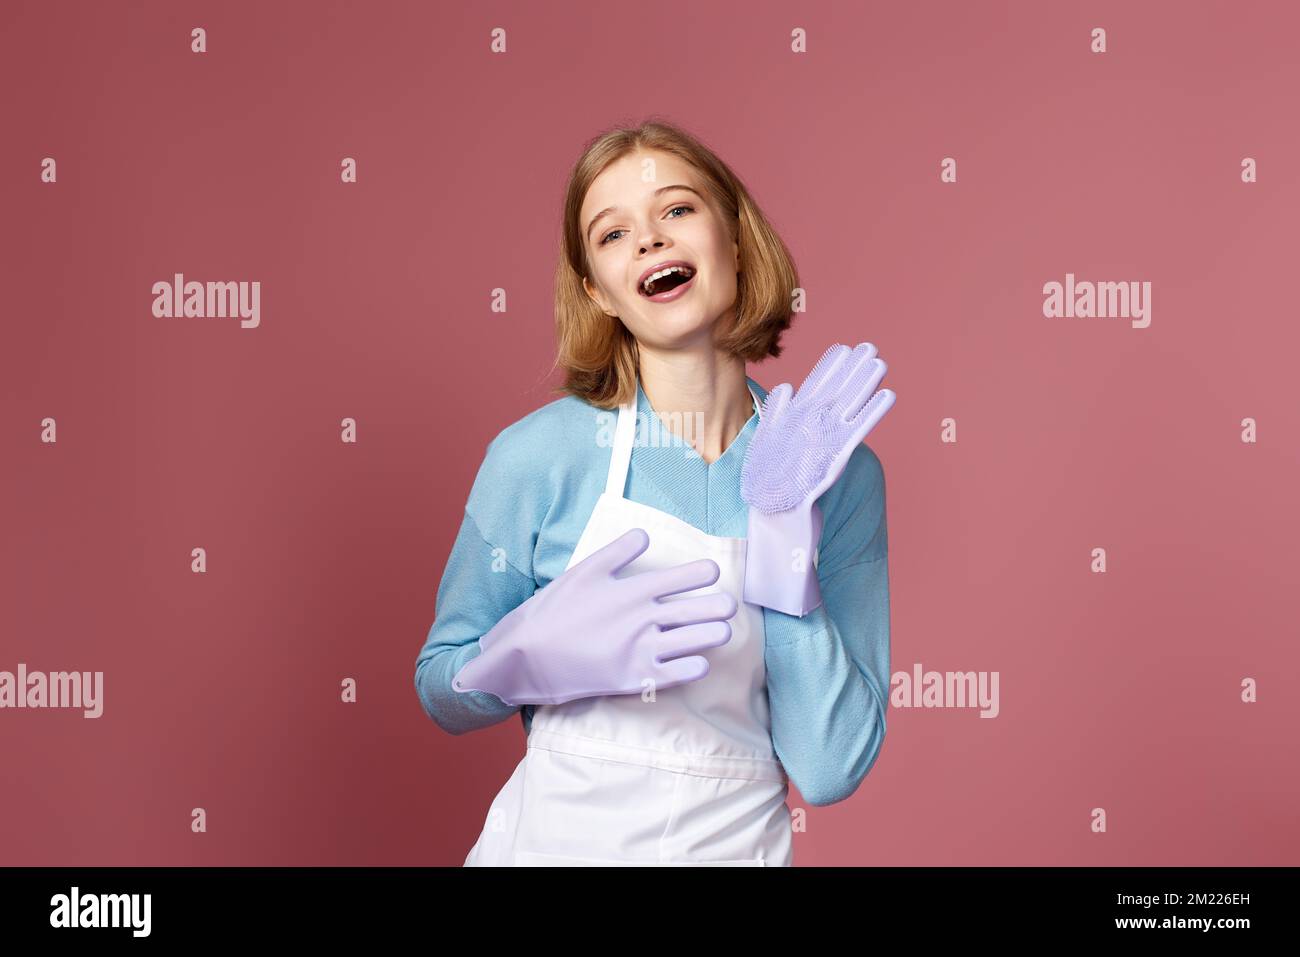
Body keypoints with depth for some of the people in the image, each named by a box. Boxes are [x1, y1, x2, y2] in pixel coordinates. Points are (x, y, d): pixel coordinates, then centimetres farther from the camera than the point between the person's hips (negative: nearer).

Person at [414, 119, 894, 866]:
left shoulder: (836, 471, -9)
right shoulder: (538, 454, -14)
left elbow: (831, 769, -14)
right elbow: (442, 691, -2)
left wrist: (784, 531, -21)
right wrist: (533, 654, -22)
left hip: (742, 844, 1)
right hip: (556, 839, -1)